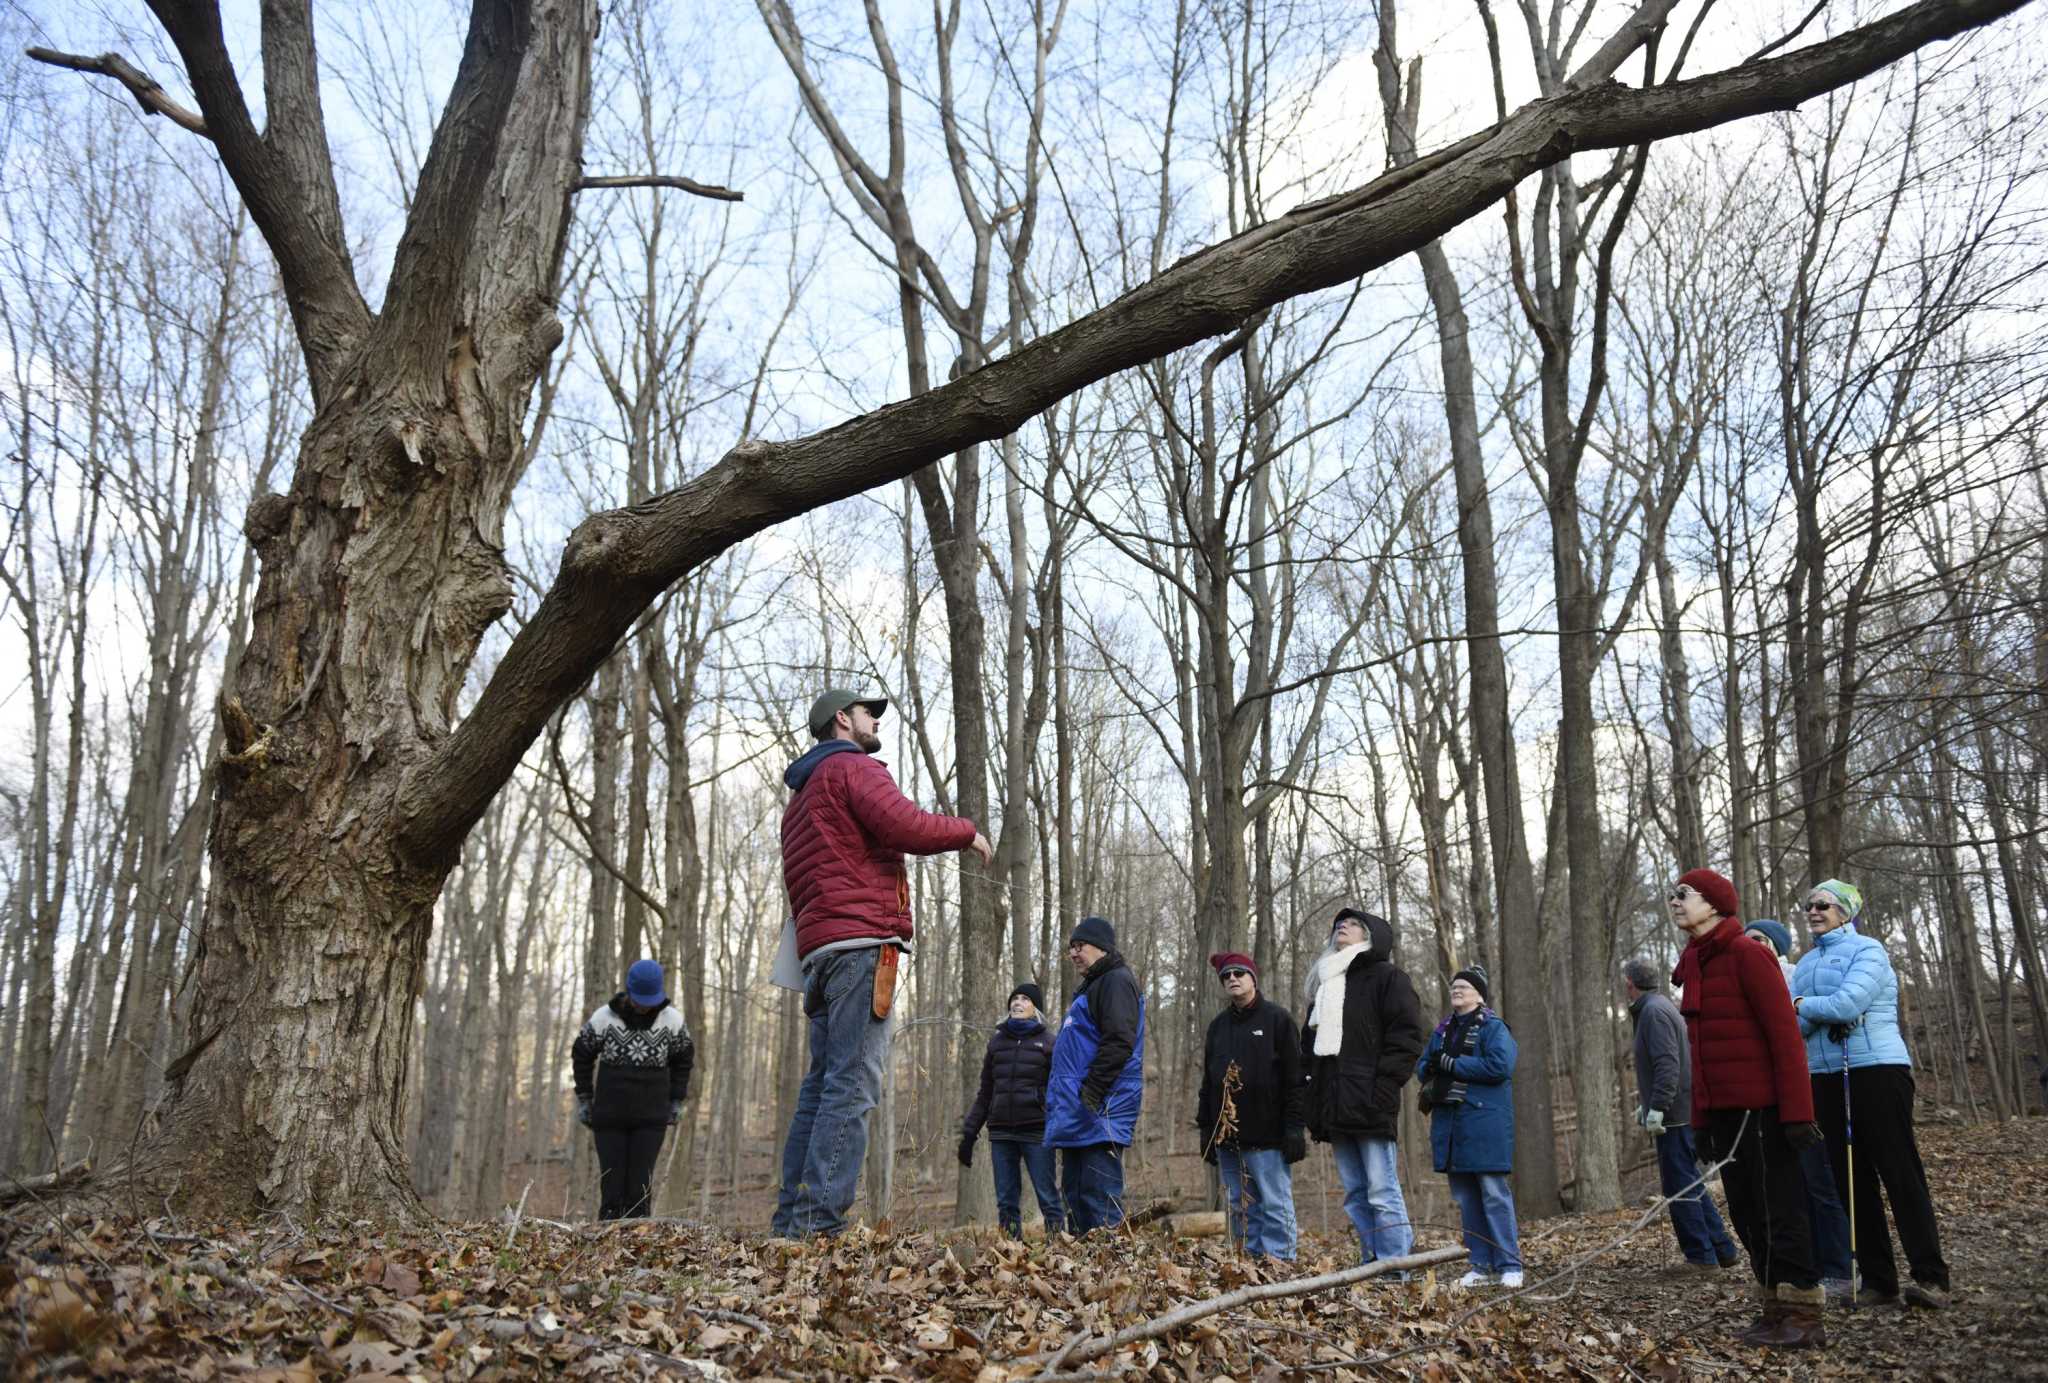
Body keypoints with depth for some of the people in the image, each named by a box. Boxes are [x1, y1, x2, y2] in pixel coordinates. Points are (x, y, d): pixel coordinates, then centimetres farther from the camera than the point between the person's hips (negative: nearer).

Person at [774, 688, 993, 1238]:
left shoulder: (802, 794, 30)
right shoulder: (853, 767, 1)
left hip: (818, 947, 10)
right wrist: (967, 831, 0)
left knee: (822, 1084, 9)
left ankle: (793, 1217, 7)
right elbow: (905, 825, -16)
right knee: (853, 1085, -13)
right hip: (861, 941, -10)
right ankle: (819, 1219, -18)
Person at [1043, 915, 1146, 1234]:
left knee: (1099, 1196, -13)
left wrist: (1091, 1093, -22)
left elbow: (1119, 1042, -19)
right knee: (1075, 1194, 12)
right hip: (1076, 1113, 11)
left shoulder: (1117, 981, -7)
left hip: (1101, 1112, -11)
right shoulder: (1090, 987, 24)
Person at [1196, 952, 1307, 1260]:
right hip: (1227, 1138, 6)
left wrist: (1295, 1126, -12)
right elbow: (1208, 1082, 19)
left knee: (1275, 1205, -4)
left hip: (1267, 1136, -6)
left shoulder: (1277, 1019, 0)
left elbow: (1294, 1078, -5)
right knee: (1240, 1208, 9)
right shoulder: (1218, 1025, 17)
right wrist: (1206, 1128, 13)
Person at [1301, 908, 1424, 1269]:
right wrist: (1314, 1105, 13)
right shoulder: (1323, 984, 22)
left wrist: (1383, 1087, -16)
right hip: (1335, 1109, 7)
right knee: (1355, 1195, 8)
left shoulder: (1387, 977, 2)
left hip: (1370, 1105, -7)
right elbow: (1309, 1044, 24)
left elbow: (1406, 1036, -7)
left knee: (1382, 1194, -7)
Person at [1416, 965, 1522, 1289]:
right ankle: (1481, 1266, 16)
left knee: (1494, 1194, -7)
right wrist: (1432, 1071, -8)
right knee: (1464, 1197, 9)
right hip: (1449, 1122, 7)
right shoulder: (1443, 1030, 17)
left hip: (1484, 1122, -7)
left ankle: (1509, 1267, 0)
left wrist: (1451, 1063, -15)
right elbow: (1423, 1066, 16)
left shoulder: (1494, 1028, -3)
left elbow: (1500, 1065, -18)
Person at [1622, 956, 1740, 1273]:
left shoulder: (1654, 1011, -14)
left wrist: (1657, 1107, -24)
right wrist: (1646, 1102, 27)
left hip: (1674, 1116, -10)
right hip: (1685, 1113, 10)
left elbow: (1667, 1064, -23)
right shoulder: (1662, 1006, 17)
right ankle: (1724, 1250, 20)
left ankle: (1701, 1255, 2)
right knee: (1689, 1184, 16)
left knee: (1679, 1187, -3)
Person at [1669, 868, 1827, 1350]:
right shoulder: (1693, 965, 14)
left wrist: (1797, 1111, -20)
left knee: (1777, 1208, -2)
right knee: (1745, 1211, 11)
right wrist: (1701, 1119, 15)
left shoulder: (1746, 953, -10)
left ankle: (1803, 1316, 5)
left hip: (1760, 1107, -8)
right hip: (1721, 1111, 8)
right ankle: (1776, 1310, 20)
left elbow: (1785, 1033, -15)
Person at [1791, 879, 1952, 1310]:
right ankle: (1878, 1282, 12)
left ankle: (1931, 1278, -2)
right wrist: (1824, 1010, -11)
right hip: (1825, 1078, 7)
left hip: (1877, 1070, -7)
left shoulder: (1867, 950, -3)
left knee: (1900, 1174, -6)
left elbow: (1848, 1004, -18)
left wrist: (1804, 1005, -3)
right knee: (1852, 1181, 6)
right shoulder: (1805, 963, 16)